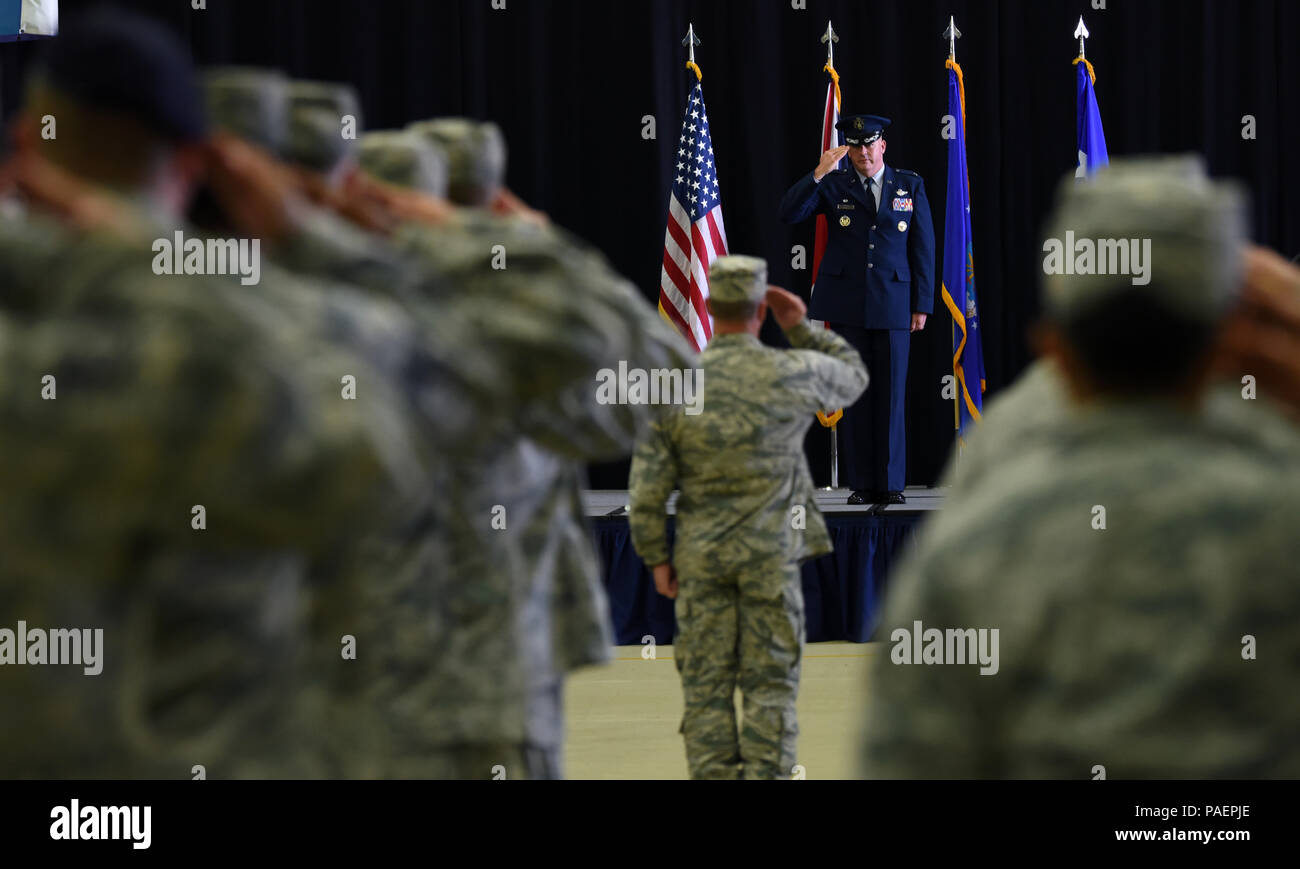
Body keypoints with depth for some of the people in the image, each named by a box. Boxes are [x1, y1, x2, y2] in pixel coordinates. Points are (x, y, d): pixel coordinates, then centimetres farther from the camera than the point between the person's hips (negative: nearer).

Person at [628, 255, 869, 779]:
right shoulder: (794, 373, -6)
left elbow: (648, 484, -3)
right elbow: (854, 376, 17)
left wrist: (657, 557, 7)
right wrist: (801, 328, 14)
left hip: (702, 556, 1)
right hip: (772, 554, -1)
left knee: (706, 687, 6)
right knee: (771, 686, 2)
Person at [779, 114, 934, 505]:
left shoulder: (910, 185, 8)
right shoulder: (834, 186, 6)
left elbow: (923, 248, 8)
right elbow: (789, 213, -7)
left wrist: (922, 304, 2)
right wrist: (819, 173, -17)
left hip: (893, 304, 0)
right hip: (848, 305, 0)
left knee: (891, 395, -1)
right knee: (855, 396, 2)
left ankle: (890, 484, 5)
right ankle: (862, 484, 6)